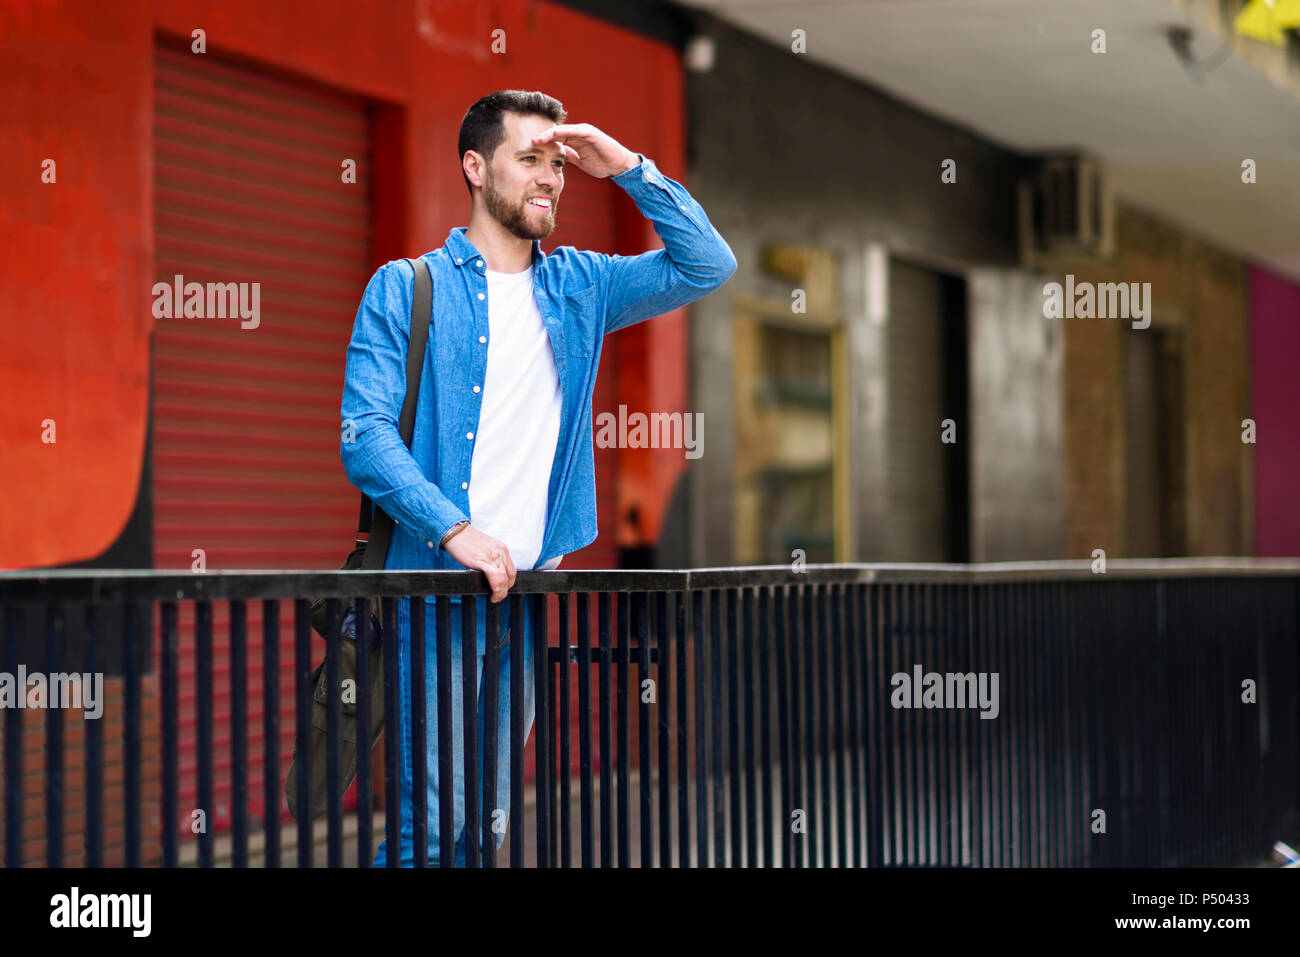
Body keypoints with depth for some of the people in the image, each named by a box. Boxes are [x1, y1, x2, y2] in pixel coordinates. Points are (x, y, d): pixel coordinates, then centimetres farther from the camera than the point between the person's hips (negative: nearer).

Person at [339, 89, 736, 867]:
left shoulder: (578, 286, 15)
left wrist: (629, 169, 4)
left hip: (530, 593, 5)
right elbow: (366, 433, -8)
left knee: (490, 820, 7)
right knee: (434, 816, -11)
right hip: (436, 592, -5)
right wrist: (454, 529, -21)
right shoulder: (405, 289, 1)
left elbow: (708, 265, 13)